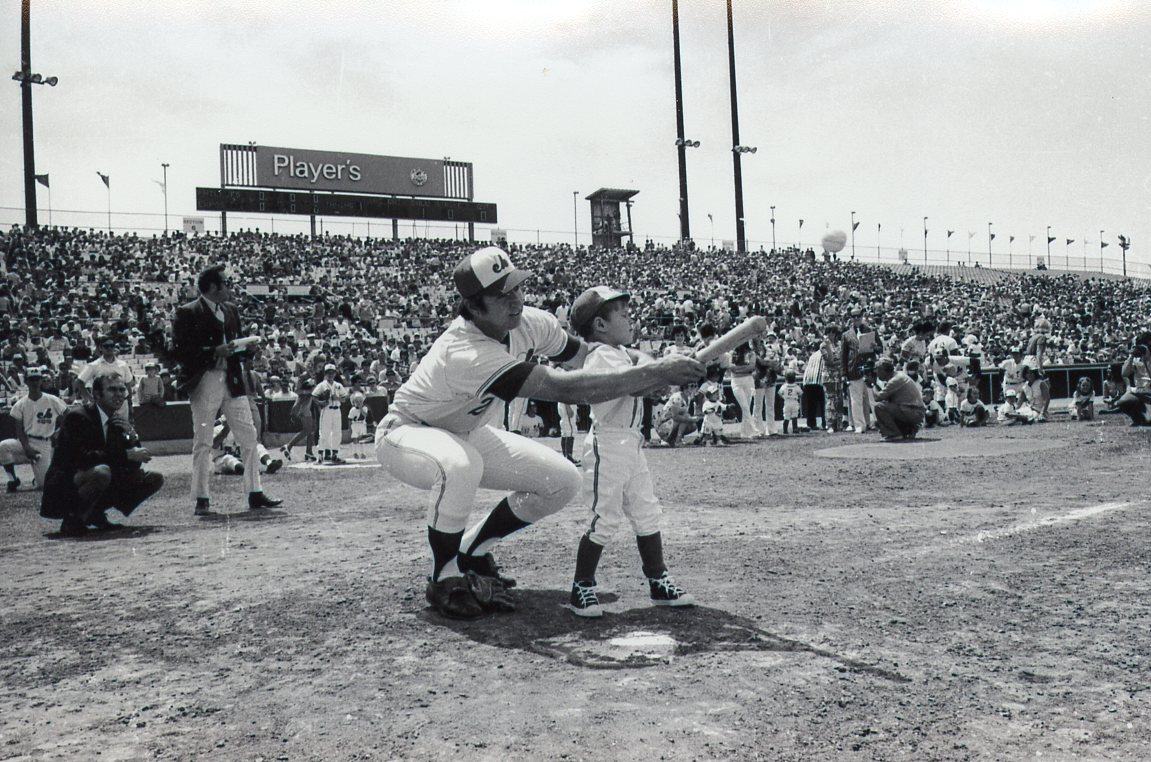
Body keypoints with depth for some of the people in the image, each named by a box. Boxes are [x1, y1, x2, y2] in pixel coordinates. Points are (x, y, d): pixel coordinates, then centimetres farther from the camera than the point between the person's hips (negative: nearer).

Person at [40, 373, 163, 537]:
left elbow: (134, 465, 3)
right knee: (101, 472, -38)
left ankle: (95, 514, 3)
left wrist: (131, 436, -15)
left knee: (155, 479, -3)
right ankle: (73, 519, -15)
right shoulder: (77, 416, -15)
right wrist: (127, 455, -29)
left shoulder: (119, 421, 5)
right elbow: (81, 457, -28)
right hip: (65, 484, -7)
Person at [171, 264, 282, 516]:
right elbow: (178, 351, -13)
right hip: (204, 382, -6)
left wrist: (244, 348, 1)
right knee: (202, 443, 1)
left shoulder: (231, 310, 14)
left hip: (232, 380, 6)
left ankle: (255, 494, 11)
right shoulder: (187, 313, -7)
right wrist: (214, 352, -21)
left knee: (249, 437, 4)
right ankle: (202, 499, 10)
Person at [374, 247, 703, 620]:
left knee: (564, 480, -5)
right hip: (406, 434, -7)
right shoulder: (466, 353, -39)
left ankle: (471, 549, 12)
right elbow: (564, 388, -45)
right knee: (461, 465, -42)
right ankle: (444, 576, -16)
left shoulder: (530, 323, -15)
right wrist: (656, 372, -44)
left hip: (466, 433, 7)